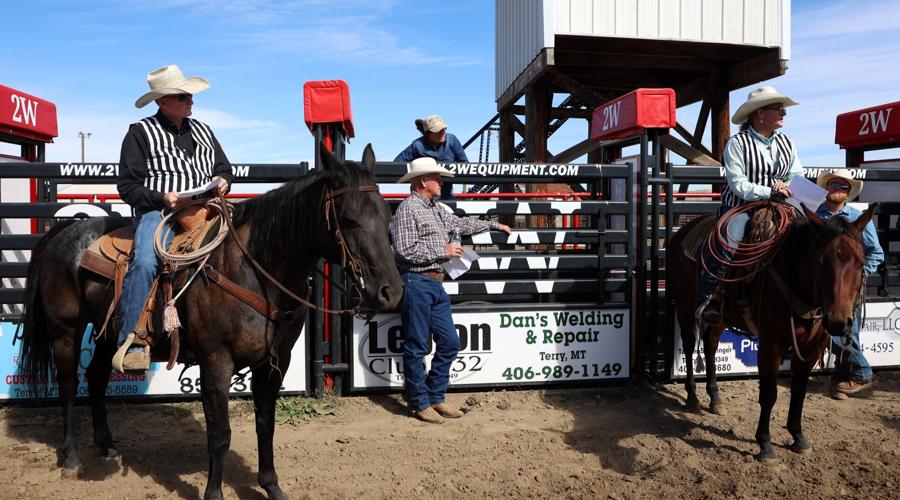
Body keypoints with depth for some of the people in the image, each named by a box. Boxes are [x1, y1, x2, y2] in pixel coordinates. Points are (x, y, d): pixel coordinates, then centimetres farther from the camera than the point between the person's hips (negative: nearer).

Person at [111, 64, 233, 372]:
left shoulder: (203, 131, 22)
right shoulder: (141, 133, 5)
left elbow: (224, 169, 27)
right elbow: (127, 186, 0)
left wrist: (222, 182, 2)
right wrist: (163, 198, -16)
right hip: (157, 211, -5)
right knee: (144, 262, -31)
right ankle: (132, 344, -25)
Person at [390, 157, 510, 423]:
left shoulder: (437, 209, 17)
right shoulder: (408, 209, -11)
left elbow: (462, 224, 32)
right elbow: (405, 250, -20)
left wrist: (494, 225, 36)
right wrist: (443, 252, -12)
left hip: (436, 284, 10)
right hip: (416, 283, -9)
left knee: (450, 343, 11)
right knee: (417, 347, 0)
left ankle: (436, 398, 23)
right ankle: (420, 403, 12)